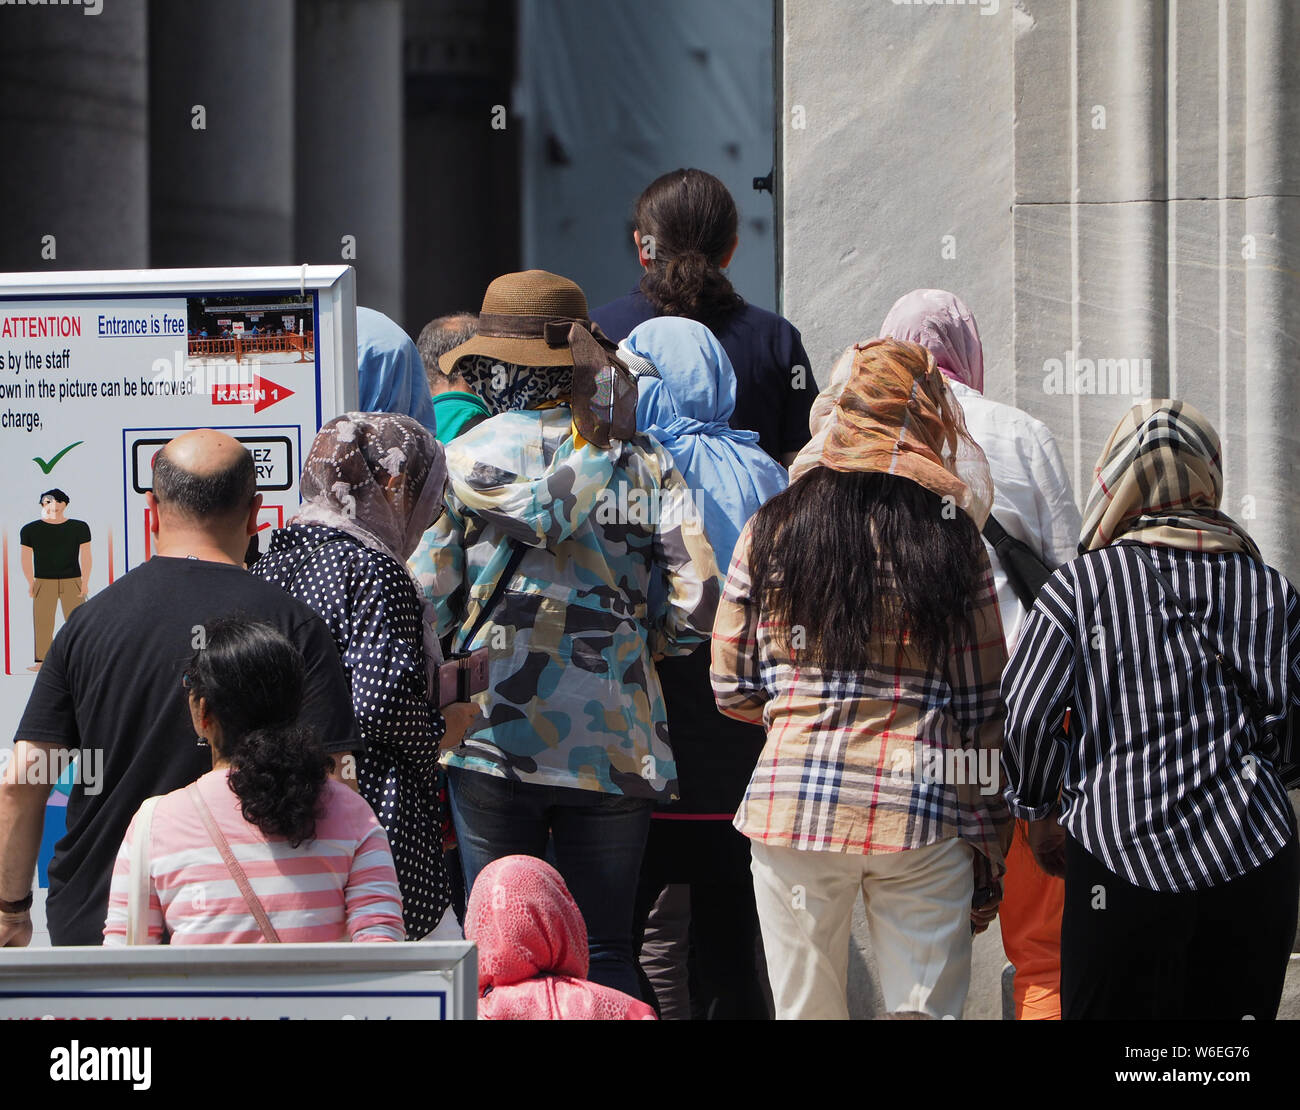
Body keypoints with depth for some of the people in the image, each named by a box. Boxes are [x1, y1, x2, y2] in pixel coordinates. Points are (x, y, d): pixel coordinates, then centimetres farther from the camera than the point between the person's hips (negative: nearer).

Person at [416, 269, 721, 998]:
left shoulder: (474, 455, -3)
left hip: (499, 737, -2)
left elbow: (428, 594, -7)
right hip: (616, 742, 2)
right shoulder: (646, 459, 4)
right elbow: (700, 598, -4)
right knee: (608, 953, 9)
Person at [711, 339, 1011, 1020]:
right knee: (925, 1010, 5)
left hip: (793, 808, 1)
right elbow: (982, 708, 2)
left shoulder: (767, 534, 2)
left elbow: (731, 690, 8)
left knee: (805, 1010, 9)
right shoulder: (952, 542, -1)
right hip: (921, 814, -1)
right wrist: (988, 850, 8)